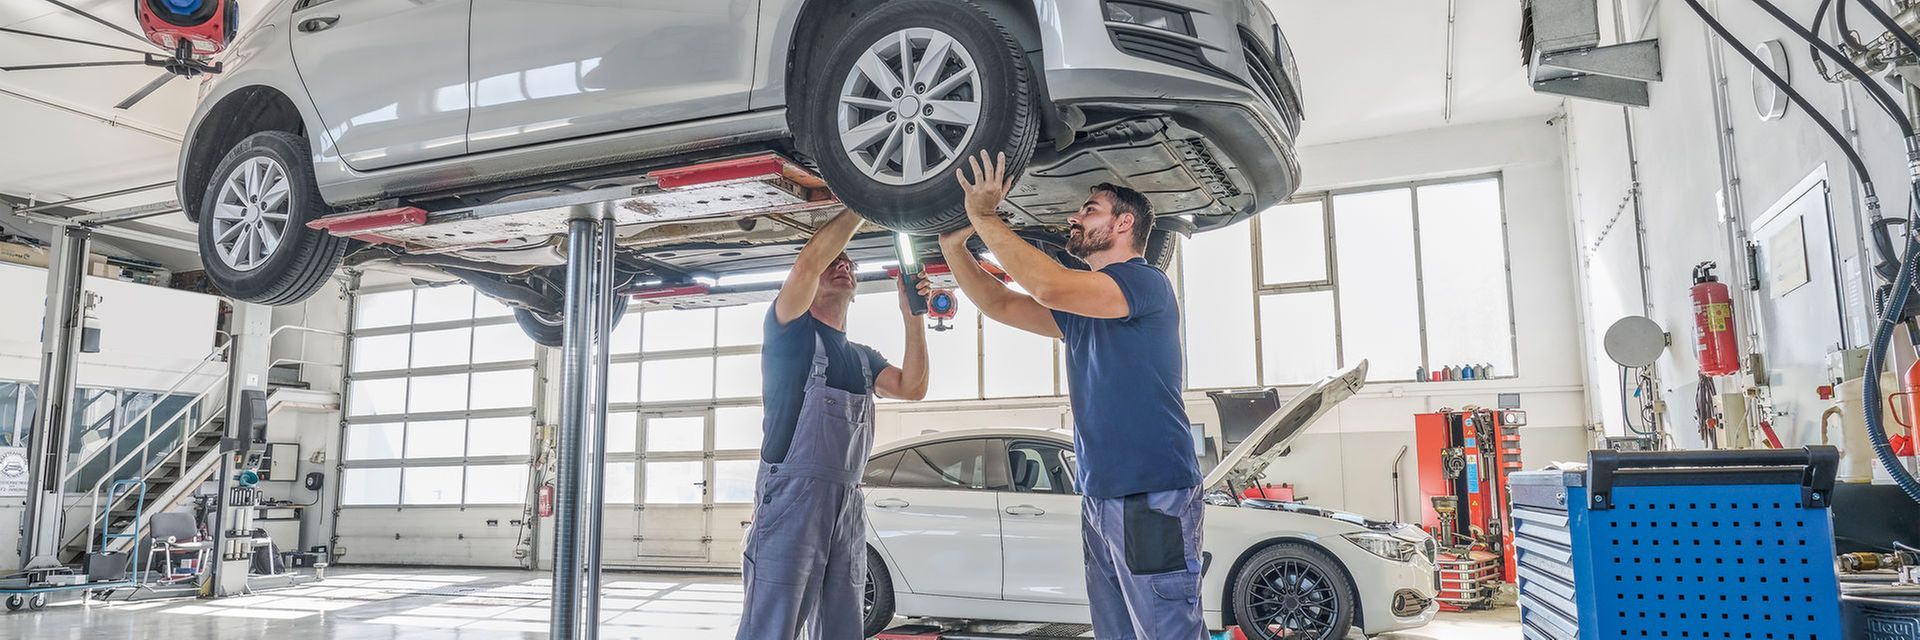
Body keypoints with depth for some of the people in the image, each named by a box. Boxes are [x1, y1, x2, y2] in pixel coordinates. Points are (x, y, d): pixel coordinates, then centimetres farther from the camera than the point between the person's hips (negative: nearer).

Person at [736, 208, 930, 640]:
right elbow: (807, 264, -14)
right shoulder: (791, 329, 5)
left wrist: (912, 316, -1)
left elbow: (912, 388, 5)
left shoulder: (863, 358, 23)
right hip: (791, 494, -7)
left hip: (847, 504, 7)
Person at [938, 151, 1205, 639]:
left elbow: (1048, 286, -23)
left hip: (1154, 496, -9)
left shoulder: (1147, 283, -9)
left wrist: (983, 216, -16)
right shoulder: (1080, 306, 20)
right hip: (1100, 496, 9)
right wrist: (954, 243, 5)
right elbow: (1001, 304, 17)